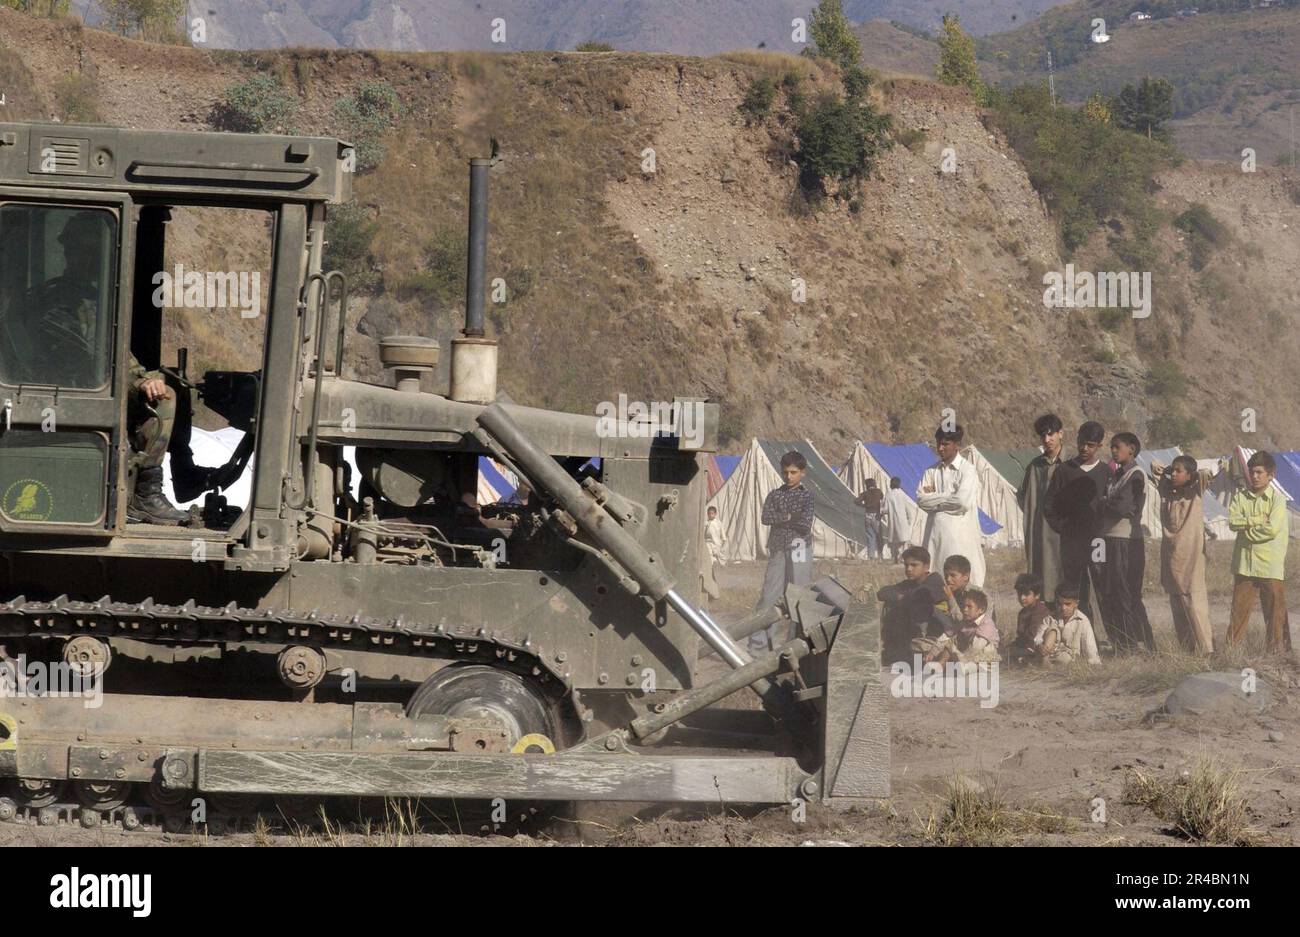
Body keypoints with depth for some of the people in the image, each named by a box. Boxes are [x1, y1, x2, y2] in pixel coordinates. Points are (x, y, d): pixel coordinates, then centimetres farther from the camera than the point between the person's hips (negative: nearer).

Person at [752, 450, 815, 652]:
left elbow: (806, 523, -12)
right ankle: (758, 644, -2)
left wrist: (780, 518, -5)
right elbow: (766, 517, -5)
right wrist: (789, 517, -13)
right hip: (777, 550, 2)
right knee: (769, 597, -2)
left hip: (799, 550, -2)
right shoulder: (775, 495, 11)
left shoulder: (806, 496, 2)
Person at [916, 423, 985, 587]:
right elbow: (921, 500, 3)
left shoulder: (967, 470, -3)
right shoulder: (932, 471, 13)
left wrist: (934, 496, -2)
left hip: (959, 535, -5)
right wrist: (947, 497, -7)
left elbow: (963, 502, -15)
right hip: (935, 533, 5)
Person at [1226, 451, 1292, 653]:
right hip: (1244, 562, 3)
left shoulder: (1278, 499, -4)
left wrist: (1246, 528, -7)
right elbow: (1233, 521, -6)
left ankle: (1278, 647, 6)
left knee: (1274, 607, 0)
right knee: (1239, 606, 7)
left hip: (1270, 564, -3)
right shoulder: (1240, 497, 8)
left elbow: (1273, 528, -15)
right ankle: (1232, 644, 13)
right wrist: (1257, 520, -14)